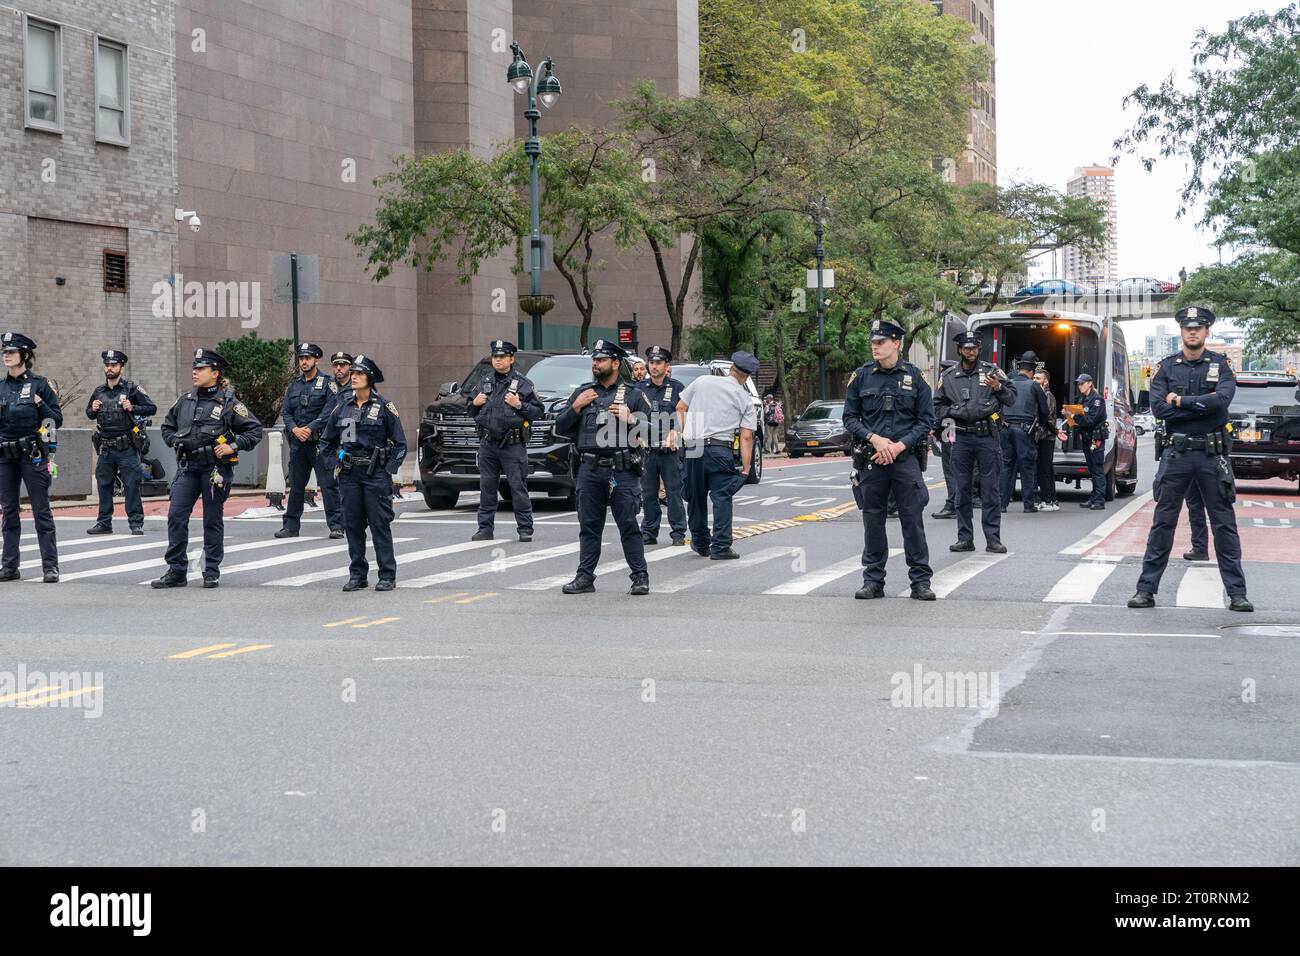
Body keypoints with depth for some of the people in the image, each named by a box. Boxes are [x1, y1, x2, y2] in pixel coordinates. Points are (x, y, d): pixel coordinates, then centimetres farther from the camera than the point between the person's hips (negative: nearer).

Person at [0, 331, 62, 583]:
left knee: (41, 511, -5)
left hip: (32, 455, -5)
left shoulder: (40, 384, -2)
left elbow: (57, 420, -2)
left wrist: (41, 405, -16)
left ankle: (50, 567, -5)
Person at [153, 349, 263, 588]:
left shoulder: (228, 402, -3)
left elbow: (254, 429, -2)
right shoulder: (185, 400, 11)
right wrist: (175, 442, 8)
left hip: (215, 467, -4)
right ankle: (176, 571, 3)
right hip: (187, 466, 4)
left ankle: (212, 572, 14)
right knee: (176, 516, -4)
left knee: (213, 520, 4)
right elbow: (167, 426, 26)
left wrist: (233, 446, -10)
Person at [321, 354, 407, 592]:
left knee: (380, 524, -4)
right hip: (349, 474, 4)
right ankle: (357, 574, 13)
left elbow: (400, 443, 1)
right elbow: (327, 440, 21)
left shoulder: (384, 407, -2)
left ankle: (387, 576, 1)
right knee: (352, 525, 5)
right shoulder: (343, 407, 9)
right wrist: (338, 456, 7)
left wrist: (390, 469, -7)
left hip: (376, 474, -4)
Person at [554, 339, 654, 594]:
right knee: (589, 526, 7)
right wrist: (576, 407, -2)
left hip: (622, 471, -3)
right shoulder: (581, 393, 15)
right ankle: (585, 577, 12)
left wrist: (630, 420, -13)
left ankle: (640, 577, 0)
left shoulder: (633, 395, 7)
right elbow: (560, 428, 12)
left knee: (628, 525, -4)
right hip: (589, 470, 3)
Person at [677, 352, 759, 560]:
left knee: (696, 496, 13)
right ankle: (720, 547, -6)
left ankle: (700, 543, 24)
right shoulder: (746, 400, 3)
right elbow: (746, 437, -2)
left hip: (693, 448, 3)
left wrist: (684, 434, 19)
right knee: (722, 498, 0)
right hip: (721, 449, -3)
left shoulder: (702, 381, 9)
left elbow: (680, 407, 13)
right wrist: (746, 468, 0)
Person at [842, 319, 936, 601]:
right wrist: (874, 438, -10)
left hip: (905, 458, -1)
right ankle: (873, 581, 13)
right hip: (870, 459, 1)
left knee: (913, 518, -3)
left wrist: (900, 446, -9)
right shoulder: (861, 376, 5)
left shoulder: (915, 376, 3)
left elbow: (926, 419, 3)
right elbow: (850, 417, 6)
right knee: (872, 519, 5)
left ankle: (921, 580, 3)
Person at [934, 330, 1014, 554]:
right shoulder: (948, 376, 10)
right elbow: (938, 404, 19)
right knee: (963, 489, 6)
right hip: (961, 437, 2)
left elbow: (1012, 397, 8)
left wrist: (999, 388, -11)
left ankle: (993, 539, 2)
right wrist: (946, 416, 0)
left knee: (990, 489, -2)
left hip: (987, 436, -2)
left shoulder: (992, 371, 6)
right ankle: (965, 538, 12)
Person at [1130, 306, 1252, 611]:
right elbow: (1159, 408, -8)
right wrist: (1202, 406, -11)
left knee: (1224, 523, 2)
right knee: (1162, 522, 2)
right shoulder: (1166, 366, 6)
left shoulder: (1221, 365, 4)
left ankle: (1237, 593, 7)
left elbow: (1222, 399, -15)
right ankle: (1146, 590, 7)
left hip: (1212, 454, -1)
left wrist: (1180, 401, -11)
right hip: (1176, 452, 1)